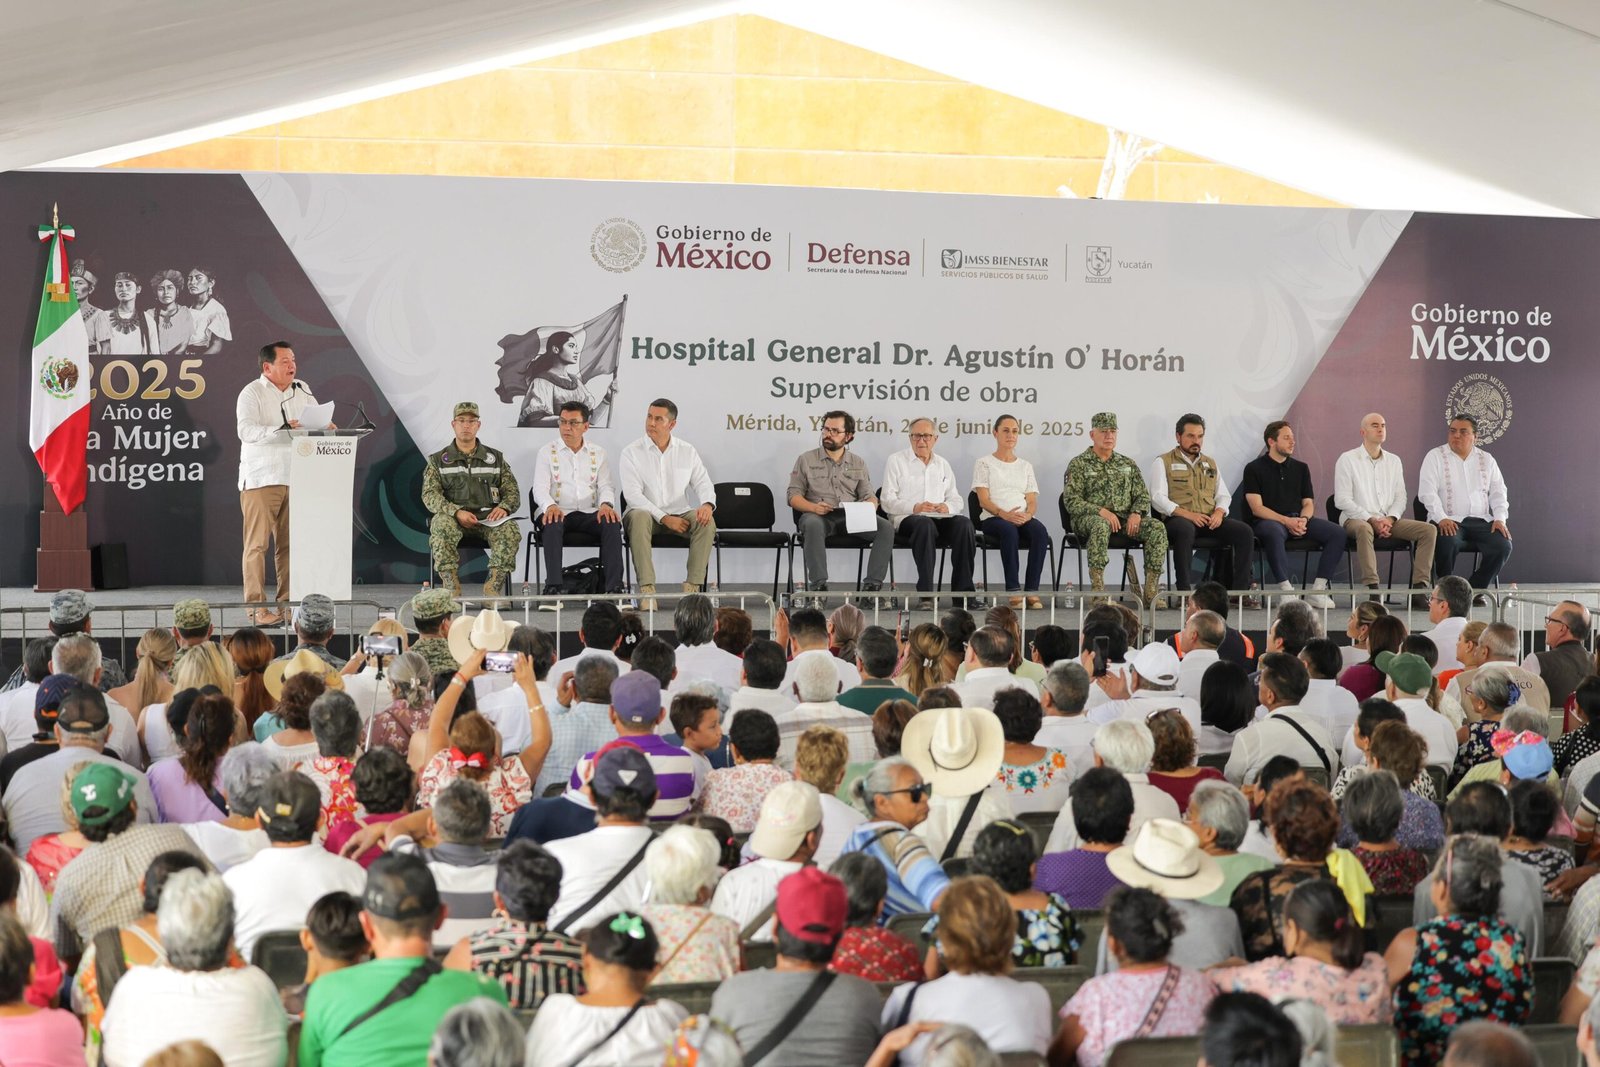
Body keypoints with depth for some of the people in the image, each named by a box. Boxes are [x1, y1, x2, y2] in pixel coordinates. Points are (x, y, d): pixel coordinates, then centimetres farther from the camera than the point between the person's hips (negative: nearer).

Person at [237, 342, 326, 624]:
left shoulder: (302, 391, 15)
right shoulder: (252, 393, -4)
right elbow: (246, 431, -17)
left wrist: (326, 427, -8)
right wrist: (282, 429, -28)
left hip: (294, 479, 5)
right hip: (261, 480, -5)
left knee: (289, 544, 3)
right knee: (257, 544, -5)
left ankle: (287, 605, 8)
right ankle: (257, 608, -3)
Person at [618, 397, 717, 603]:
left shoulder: (687, 451, 7)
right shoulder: (632, 453, -3)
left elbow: (703, 483, 5)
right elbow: (632, 494, -11)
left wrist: (707, 504, -21)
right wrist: (665, 518, -20)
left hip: (680, 515, 2)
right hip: (647, 513, -2)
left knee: (706, 521, -27)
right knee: (639, 517, -37)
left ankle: (693, 586, -26)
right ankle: (647, 589, -39)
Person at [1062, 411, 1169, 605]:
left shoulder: (1127, 464, 20)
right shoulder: (1078, 464, 6)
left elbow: (1143, 496, 17)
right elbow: (1071, 501, -5)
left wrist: (1136, 513, -7)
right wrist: (1101, 511, -19)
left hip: (1125, 519, 4)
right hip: (1088, 518, -4)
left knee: (1157, 528, -24)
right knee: (1100, 526, -42)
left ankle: (1151, 590, -25)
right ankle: (1097, 587, -40)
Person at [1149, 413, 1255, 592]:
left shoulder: (1211, 464, 26)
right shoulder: (1163, 462, 8)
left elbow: (1224, 495, 22)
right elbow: (1158, 498, -4)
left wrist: (1219, 512, -3)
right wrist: (1187, 514, -18)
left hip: (1210, 521, 5)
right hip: (1176, 519, -5)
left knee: (1245, 532, -20)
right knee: (1186, 529, -41)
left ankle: (1239, 590, -22)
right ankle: (1183, 589, -42)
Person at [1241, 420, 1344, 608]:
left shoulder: (1300, 468, 19)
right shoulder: (1254, 469, 3)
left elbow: (1308, 503, 16)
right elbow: (1257, 508, -6)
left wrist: (1303, 519, -9)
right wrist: (1286, 521, -18)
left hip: (1298, 519, 5)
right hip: (1268, 520, -5)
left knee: (1337, 532, -19)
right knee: (1274, 532, -42)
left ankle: (1318, 590, -21)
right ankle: (1286, 590, -39)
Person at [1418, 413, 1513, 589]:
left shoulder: (1487, 460, 18)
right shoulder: (1435, 456, 6)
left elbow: (1498, 492, 15)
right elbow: (1427, 492, -5)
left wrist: (1500, 518, -3)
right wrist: (1441, 518, -20)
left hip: (1481, 521, 4)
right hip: (1448, 521, -4)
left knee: (1503, 545, -22)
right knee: (1448, 543, -36)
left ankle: (1475, 590, -9)